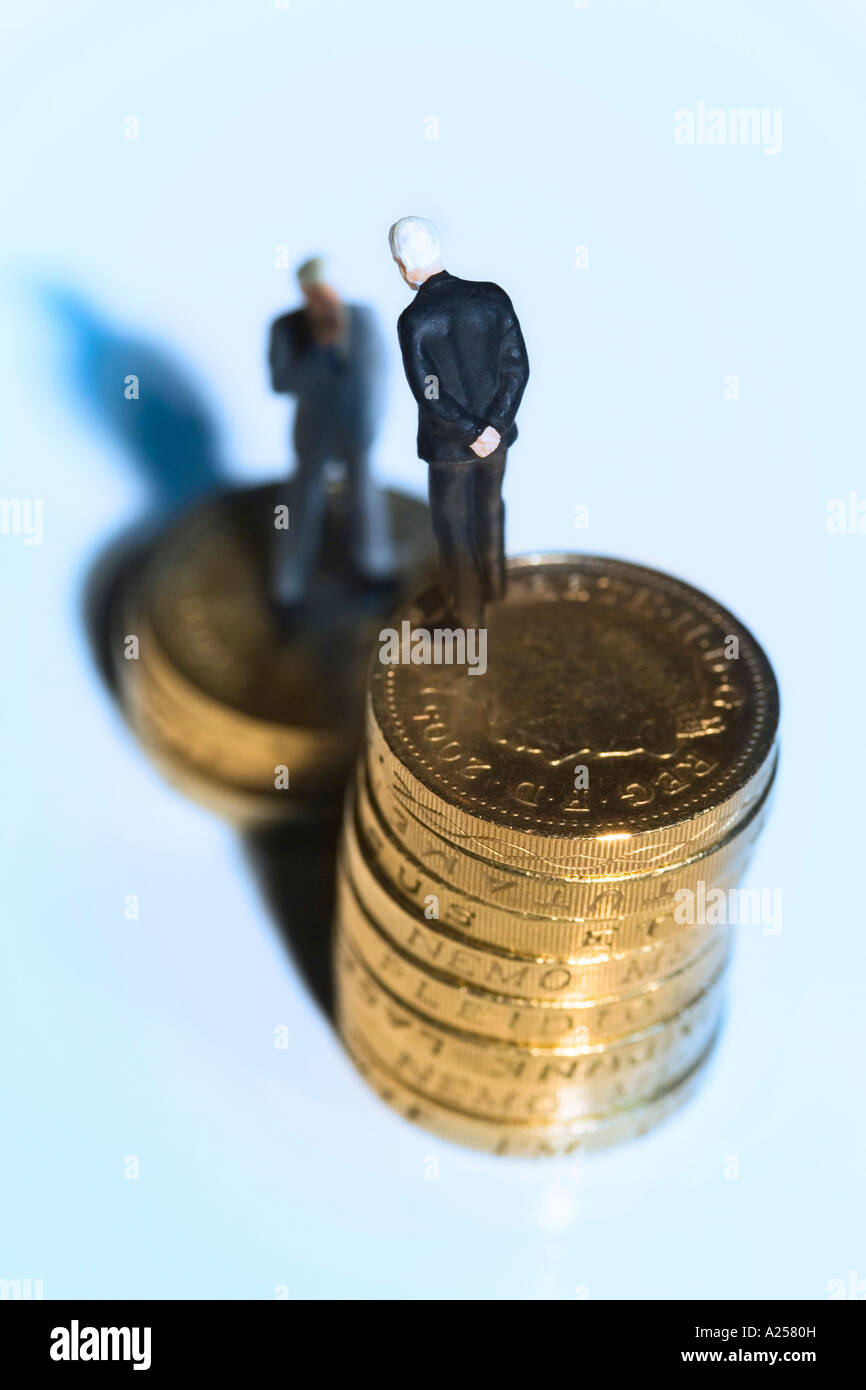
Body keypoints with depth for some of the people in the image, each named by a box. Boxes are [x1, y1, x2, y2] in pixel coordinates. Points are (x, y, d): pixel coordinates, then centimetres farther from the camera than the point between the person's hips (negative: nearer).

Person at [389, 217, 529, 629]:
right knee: (490, 507, 27)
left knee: (453, 524, 16)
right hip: (497, 431, 4)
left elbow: (428, 394, -22)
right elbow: (517, 368, -10)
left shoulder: (413, 320, -21)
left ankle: (468, 608, 30)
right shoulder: (492, 297, -10)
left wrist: (475, 432, -13)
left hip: (448, 443, -4)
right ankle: (493, 583, 47)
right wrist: (493, 426, -11)